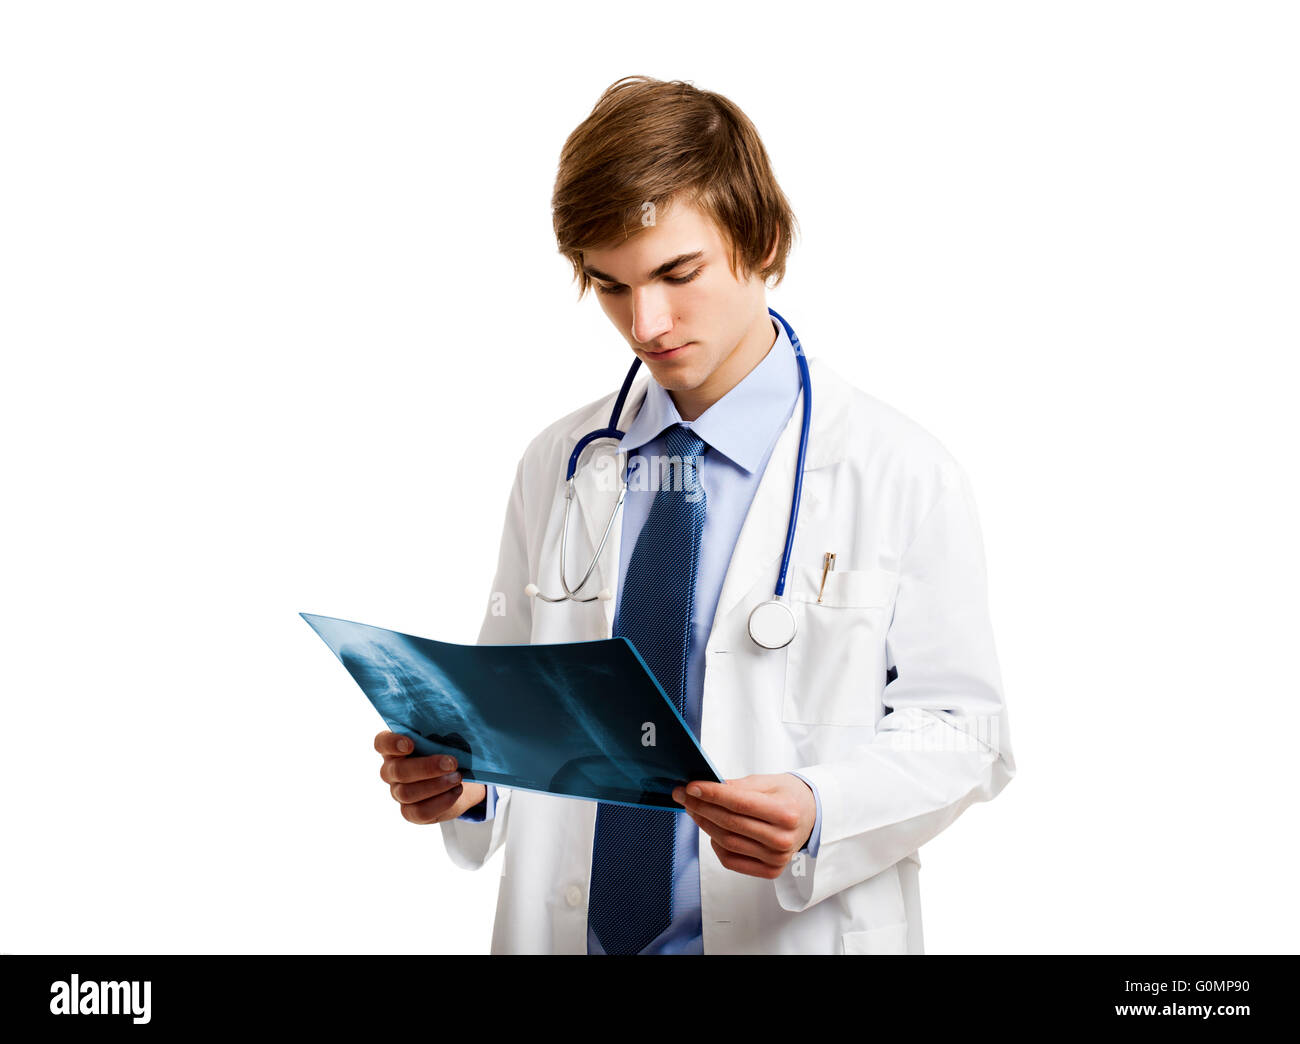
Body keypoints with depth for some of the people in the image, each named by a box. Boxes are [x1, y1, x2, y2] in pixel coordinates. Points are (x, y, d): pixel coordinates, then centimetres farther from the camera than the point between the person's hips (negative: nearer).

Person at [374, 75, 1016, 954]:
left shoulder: (904, 476, -7)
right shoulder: (556, 467, 4)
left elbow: (961, 732, -7)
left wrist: (819, 816, -22)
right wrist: (466, 777, -11)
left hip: (794, 933, -4)